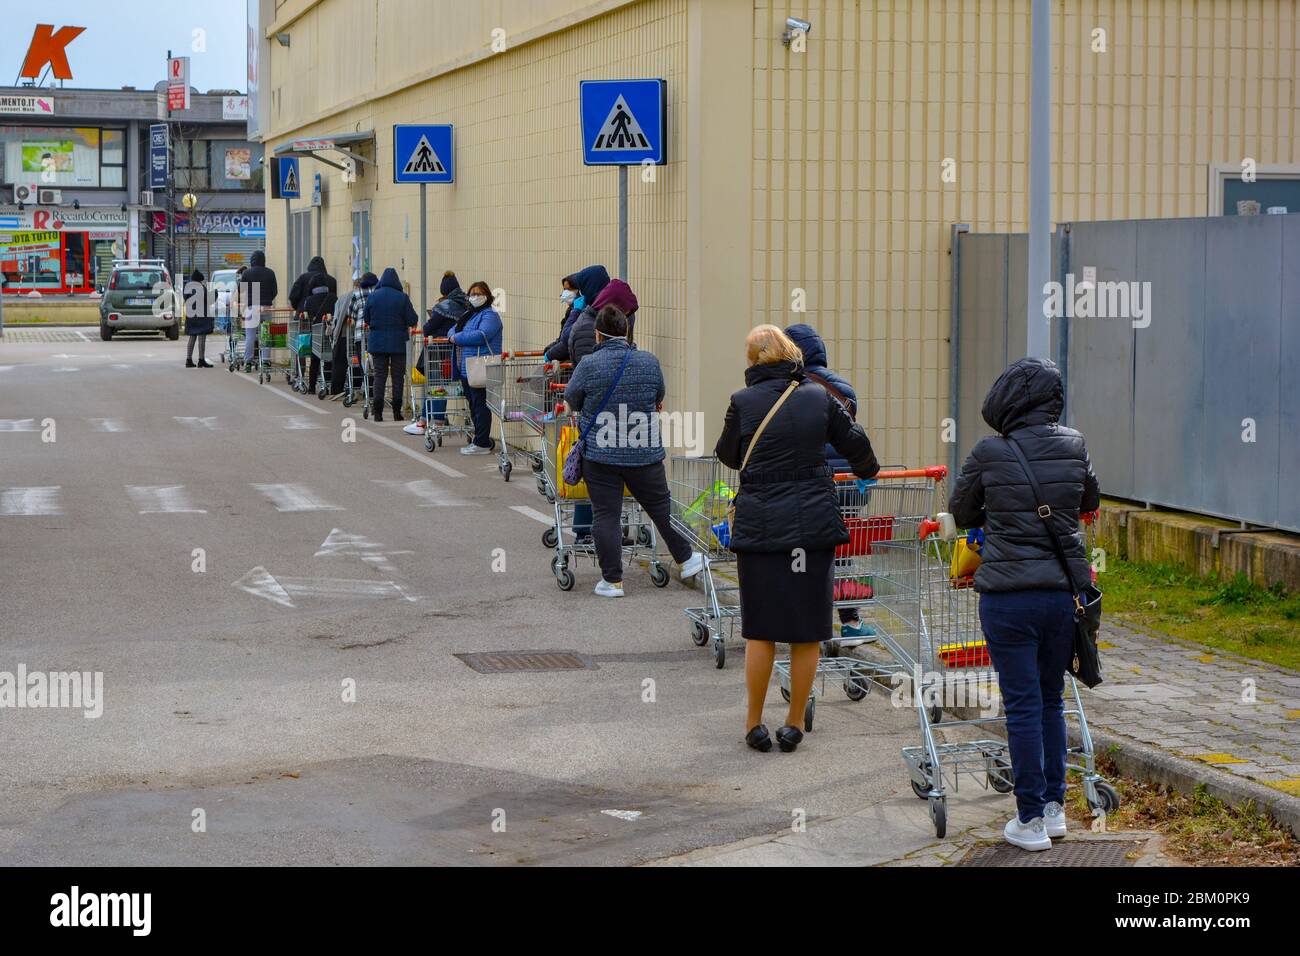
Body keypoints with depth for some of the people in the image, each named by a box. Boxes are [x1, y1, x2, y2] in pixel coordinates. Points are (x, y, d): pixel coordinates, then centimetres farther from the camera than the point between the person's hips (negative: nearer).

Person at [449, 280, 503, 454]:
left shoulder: (490, 315, -8)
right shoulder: (470, 315, 22)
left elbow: (481, 335, -22)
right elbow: (454, 329, 29)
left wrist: (457, 338, -11)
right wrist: (453, 335, 3)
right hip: (466, 369, 10)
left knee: (480, 405, -8)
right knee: (474, 406, 13)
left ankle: (482, 443, -5)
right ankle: (482, 440, 20)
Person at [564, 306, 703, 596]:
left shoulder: (588, 365, -10)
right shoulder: (649, 362, -1)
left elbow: (571, 400, 4)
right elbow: (659, 398, 14)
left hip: (600, 455, -3)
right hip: (645, 452, 3)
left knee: (606, 514, 3)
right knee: (661, 506, 18)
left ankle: (612, 580, 4)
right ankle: (686, 559, 30)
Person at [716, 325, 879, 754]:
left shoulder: (743, 401, -4)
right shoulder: (818, 397, 2)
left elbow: (728, 455, 10)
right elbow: (855, 442, 15)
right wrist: (866, 470, 36)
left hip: (759, 524, -1)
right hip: (814, 523, 1)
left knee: (760, 630, 7)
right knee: (807, 629, 8)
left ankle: (755, 722, 13)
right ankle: (794, 723, 13)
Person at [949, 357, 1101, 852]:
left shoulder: (989, 453, -9)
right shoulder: (1073, 446, 0)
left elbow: (961, 512, 7)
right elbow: (1091, 500, 19)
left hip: (1008, 595, -3)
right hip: (1065, 591, 4)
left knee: (1023, 704, 3)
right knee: (1051, 698, 18)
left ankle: (1031, 820, 6)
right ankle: (1054, 806, 24)